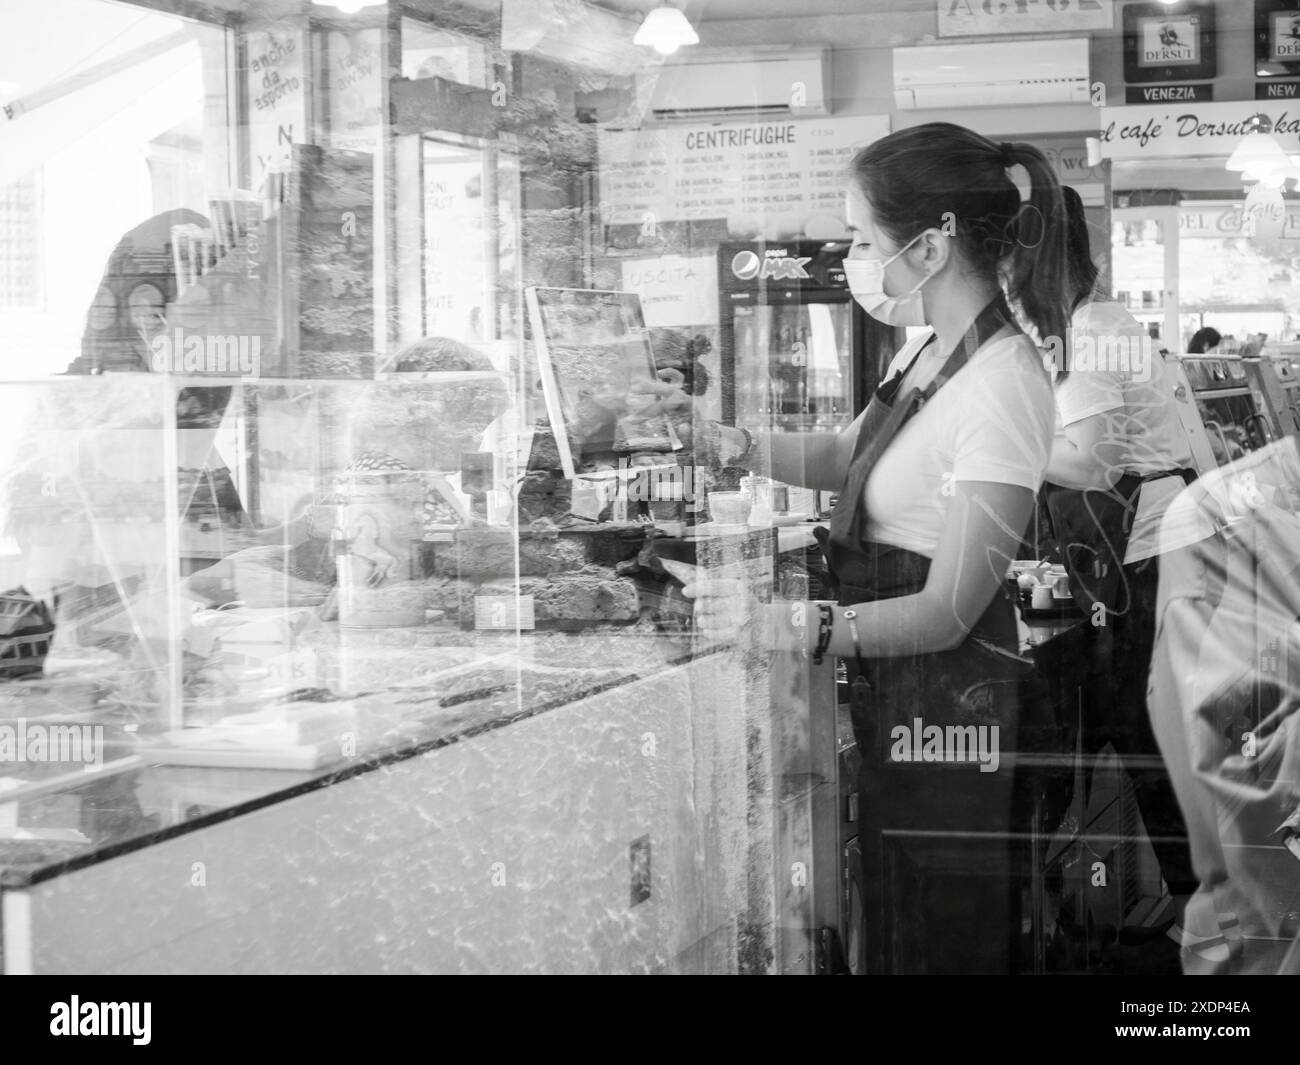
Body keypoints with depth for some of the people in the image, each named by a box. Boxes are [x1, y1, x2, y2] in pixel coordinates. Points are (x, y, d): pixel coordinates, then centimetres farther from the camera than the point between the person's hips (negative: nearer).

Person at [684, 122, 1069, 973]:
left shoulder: (1001, 387, -23)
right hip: (895, 705, 9)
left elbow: (949, 610, -23)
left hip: (948, 716, -9)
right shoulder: (931, 350, 5)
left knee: (941, 945, 5)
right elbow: (850, 458, 23)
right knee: (888, 934, 19)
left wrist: (801, 627, -35)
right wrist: (739, 447, 6)